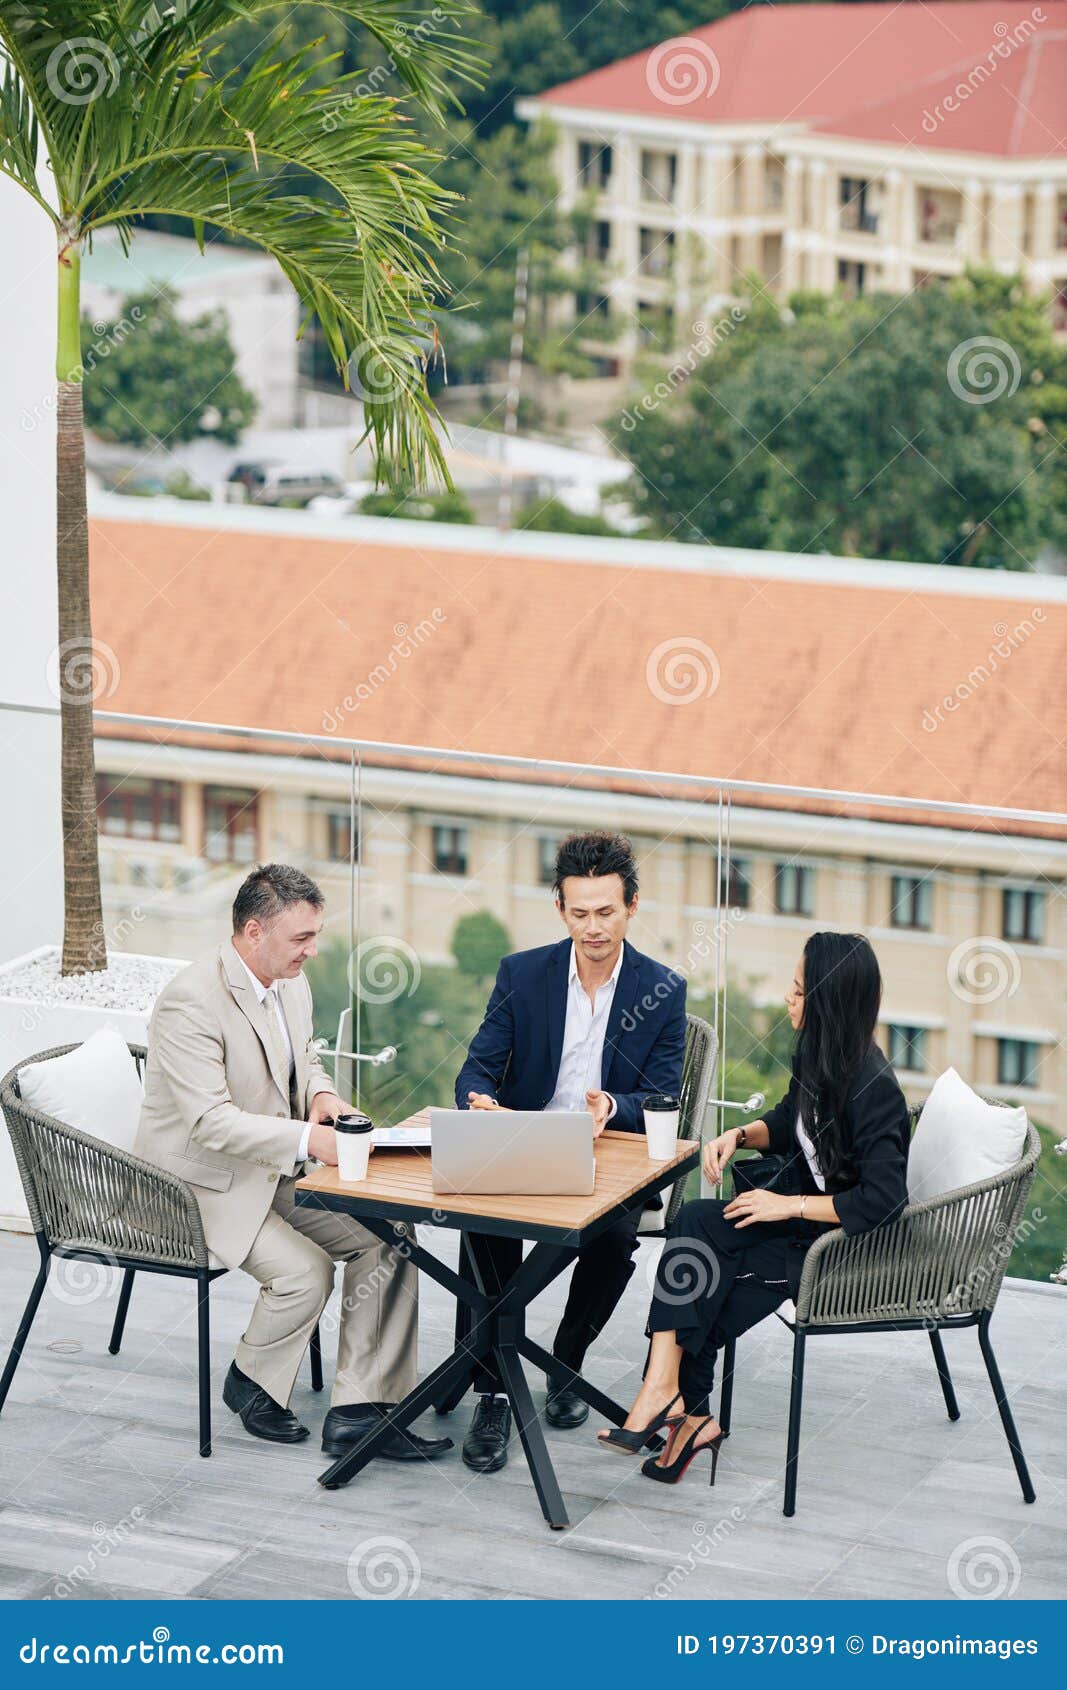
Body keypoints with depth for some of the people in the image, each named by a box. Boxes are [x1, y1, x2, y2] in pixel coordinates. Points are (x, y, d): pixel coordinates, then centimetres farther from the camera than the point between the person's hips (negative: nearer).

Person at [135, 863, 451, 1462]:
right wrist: (308, 1139, -36)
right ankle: (251, 1385, 3)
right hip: (210, 1183, -8)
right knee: (305, 1271, -26)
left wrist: (322, 1092, 0)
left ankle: (358, 1411, -6)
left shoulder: (292, 984, 4)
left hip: (279, 1174, 8)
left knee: (388, 1237, -9)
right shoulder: (190, 1003, -24)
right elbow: (210, 1121, -30)